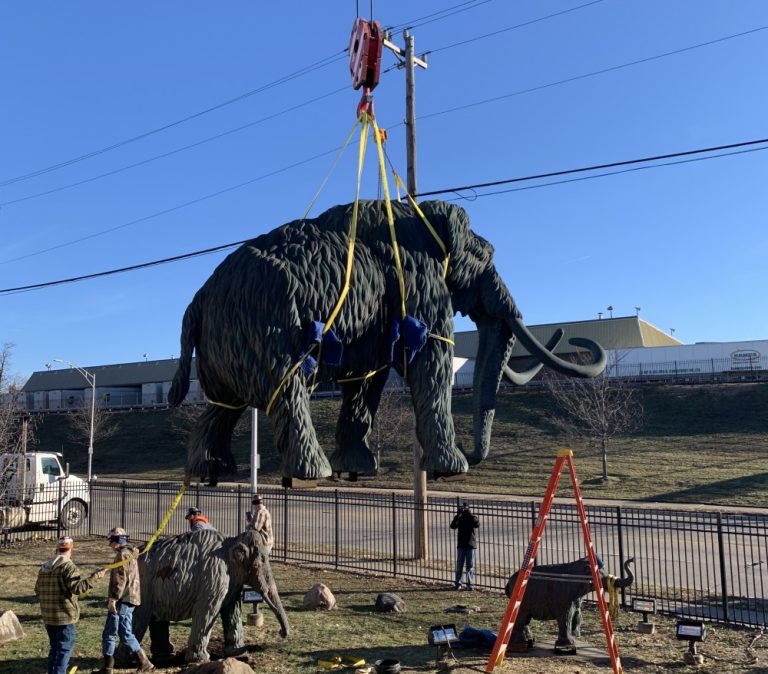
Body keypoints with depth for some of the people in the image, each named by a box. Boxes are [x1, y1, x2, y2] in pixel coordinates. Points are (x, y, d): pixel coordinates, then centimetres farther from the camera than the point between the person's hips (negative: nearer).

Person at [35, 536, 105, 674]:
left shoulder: (44, 567, 10)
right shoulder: (68, 567, -14)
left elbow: (37, 590, 17)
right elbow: (77, 587, -24)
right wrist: (95, 577, -21)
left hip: (48, 617, 7)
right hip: (65, 616, -7)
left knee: (54, 648, 19)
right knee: (64, 649, -1)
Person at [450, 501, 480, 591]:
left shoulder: (473, 518, 0)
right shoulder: (459, 518, 4)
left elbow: (477, 524, -22)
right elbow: (453, 526, -13)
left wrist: (469, 514, -27)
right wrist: (458, 514, -23)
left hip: (471, 545, -1)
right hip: (461, 545, 1)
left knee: (470, 566, 2)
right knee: (459, 565, 4)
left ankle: (469, 584, 8)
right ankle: (457, 583, 9)